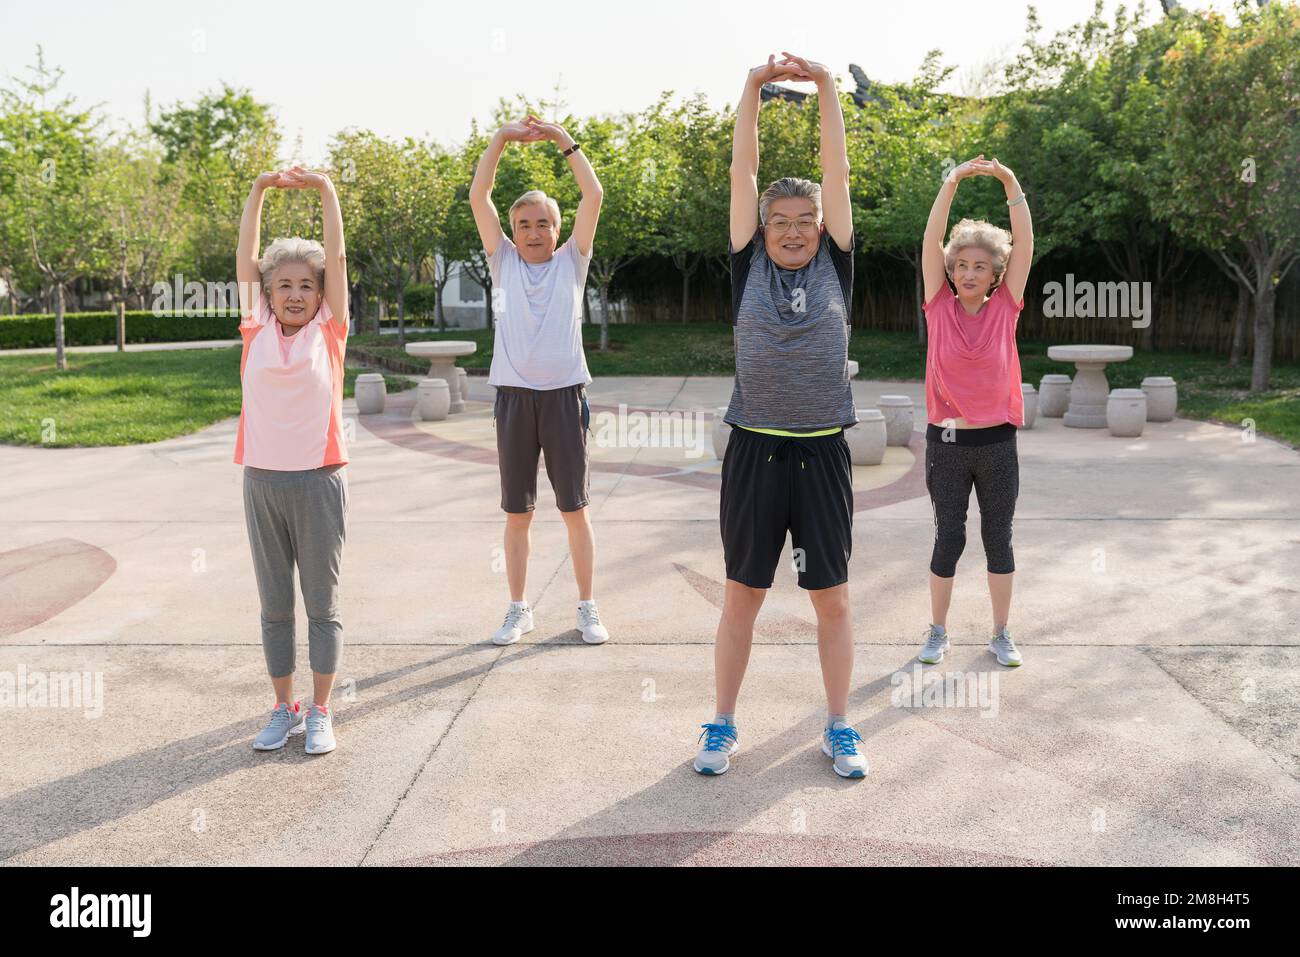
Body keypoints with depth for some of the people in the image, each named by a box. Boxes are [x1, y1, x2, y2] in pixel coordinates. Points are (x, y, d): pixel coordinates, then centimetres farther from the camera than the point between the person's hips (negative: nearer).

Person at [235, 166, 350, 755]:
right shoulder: (257, 332, 5)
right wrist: (260, 189, 5)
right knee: (274, 605, 10)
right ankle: (284, 708, 23)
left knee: (322, 603, 6)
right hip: (262, 481, 2)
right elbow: (246, 260, 6)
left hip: (319, 482, -2)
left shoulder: (328, 331, 1)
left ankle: (320, 712, 17)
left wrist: (325, 189, -2)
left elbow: (337, 257, -2)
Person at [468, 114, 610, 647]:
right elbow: (478, 198, 3)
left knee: (575, 509, 4)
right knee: (517, 513, 7)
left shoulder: (572, 261, 8)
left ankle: (587, 608, 15)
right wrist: (500, 140, -3)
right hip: (513, 396, 1)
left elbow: (594, 196, 0)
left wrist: (565, 140, -2)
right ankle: (518, 610, 18)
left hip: (564, 395, -1)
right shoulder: (503, 261, 10)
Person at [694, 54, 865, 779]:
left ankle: (840, 728, 23)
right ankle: (723, 726, 21)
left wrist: (826, 87, -2)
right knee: (742, 596, 8)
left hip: (823, 452, 0)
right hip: (755, 450, 0)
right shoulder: (750, 265, 5)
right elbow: (744, 173, 1)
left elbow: (837, 173, 2)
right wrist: (754, 88, -4)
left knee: (833, 598, 8)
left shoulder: (835, 266, 6)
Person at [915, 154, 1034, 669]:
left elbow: (1024, 243, -7)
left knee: (998, 539, 10)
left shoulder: (1005, 308, 0)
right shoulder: (939, 306, -1)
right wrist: (951, 184, -17)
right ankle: (937, 632, 21)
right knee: (949, 539, 7)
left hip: (996, 443, 1)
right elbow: (931, 242, -10)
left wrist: (1011, 184, -14)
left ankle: (1001, 635, 22)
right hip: (946, 443, -1)